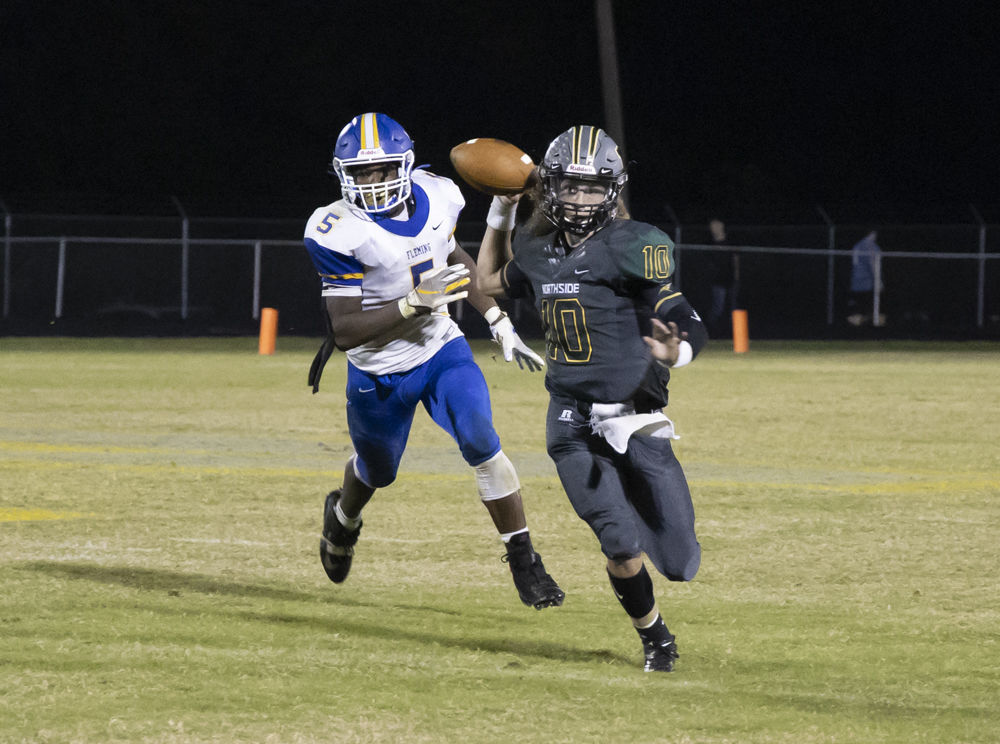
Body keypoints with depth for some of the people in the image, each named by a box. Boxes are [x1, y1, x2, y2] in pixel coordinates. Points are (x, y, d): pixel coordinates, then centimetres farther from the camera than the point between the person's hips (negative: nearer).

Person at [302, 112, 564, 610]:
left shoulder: (435, 200, -12)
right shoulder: (339, 233, -26)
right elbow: (345, 331, -27)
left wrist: (501, 326, 8)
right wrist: (413, 304, -37)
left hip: (441, 350, 2)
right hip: (379, 374, -2)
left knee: (481, 444, -20)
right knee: (377, 473, 19)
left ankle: (523, 561, -11)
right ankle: (342, 516, 56)